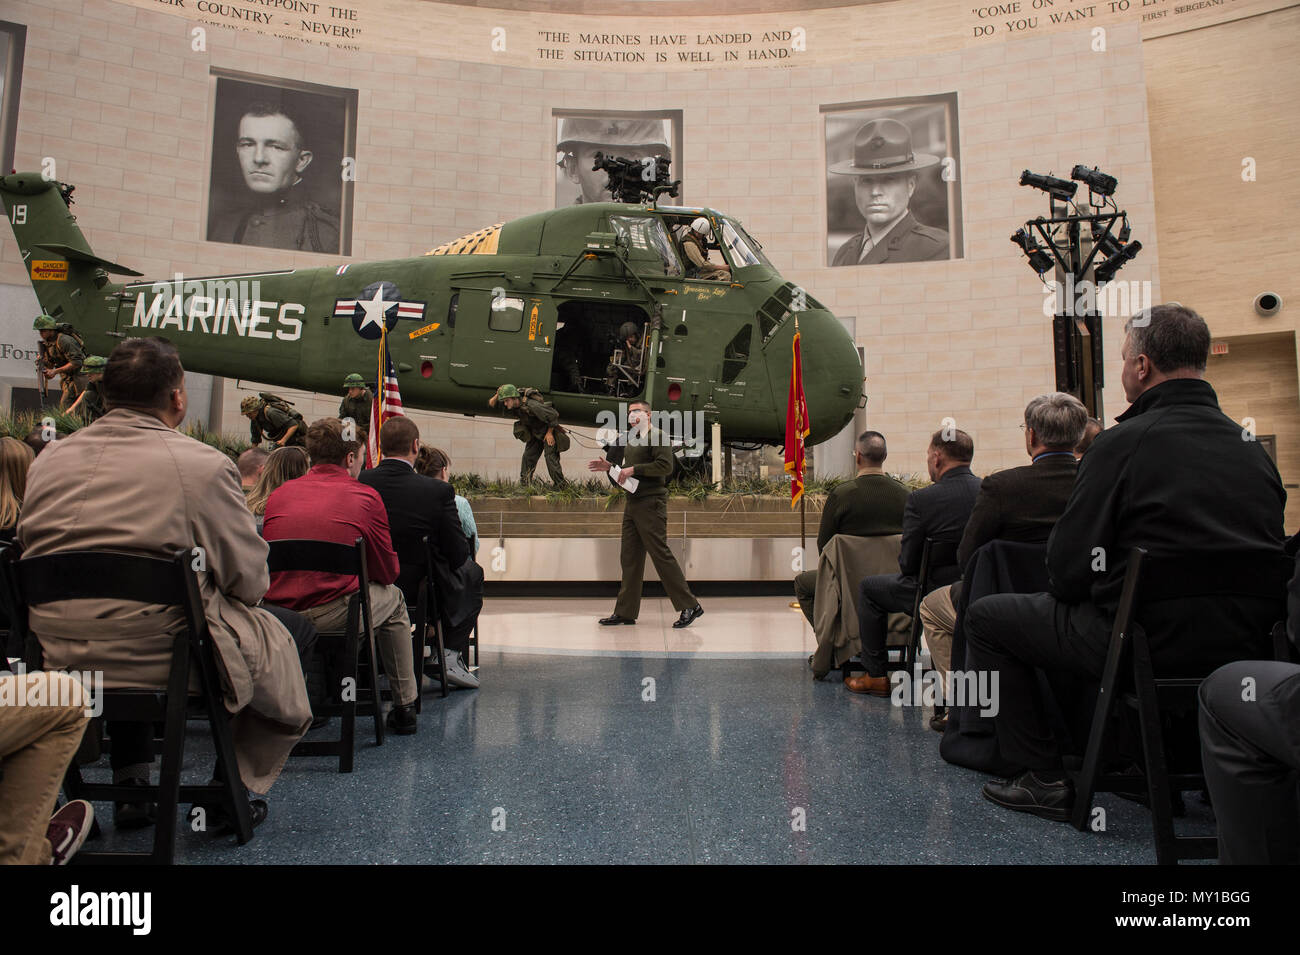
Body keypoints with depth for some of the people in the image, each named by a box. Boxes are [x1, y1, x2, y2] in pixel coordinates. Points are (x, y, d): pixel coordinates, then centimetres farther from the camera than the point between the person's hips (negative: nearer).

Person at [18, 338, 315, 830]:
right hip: (163, 657, -6)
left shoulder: (48, 460, 4)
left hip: (61, 659, 7)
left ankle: (130, 784, 37)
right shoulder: (204, 464, -14)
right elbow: (249, 580, -9)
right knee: (293, 630, 16)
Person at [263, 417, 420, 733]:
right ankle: (404, 708, 29)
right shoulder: (366, 496, -1)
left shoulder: (278, 494, 10)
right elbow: (387, 573, 6)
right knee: (393, 598, 25)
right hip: (334, 615, -4)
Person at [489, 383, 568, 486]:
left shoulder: (531, 405, -36)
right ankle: (523, 484, 7)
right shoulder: (510, 404, -14)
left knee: (551, 458, -13)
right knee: (528, 457, 1)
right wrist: (498, 394, -27)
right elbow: (491, 404, -7)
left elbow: (554, 414, -30)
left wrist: (549, 433, -19)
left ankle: (560, 486, -7)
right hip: (534, 433, 7)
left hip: (547, 431, -7)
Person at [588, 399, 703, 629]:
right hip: (632, 505, 9)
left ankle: (690, 606, 0)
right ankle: (626, 611, 13)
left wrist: (633, 469, -17)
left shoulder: (658, 436, -5)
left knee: (661, 554, -9)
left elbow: (665, 466, -19)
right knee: (630, 558, 8)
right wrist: (609, 467, 11)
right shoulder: (631, 441, 21)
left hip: (651, 504, -9)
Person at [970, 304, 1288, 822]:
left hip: (1154, 643, -8)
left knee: (985, 617, 7)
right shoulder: (1254, 448, 9)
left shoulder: (1123, 442, -12)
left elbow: (1068, 569, -14)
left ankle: (1045, 778, 9)